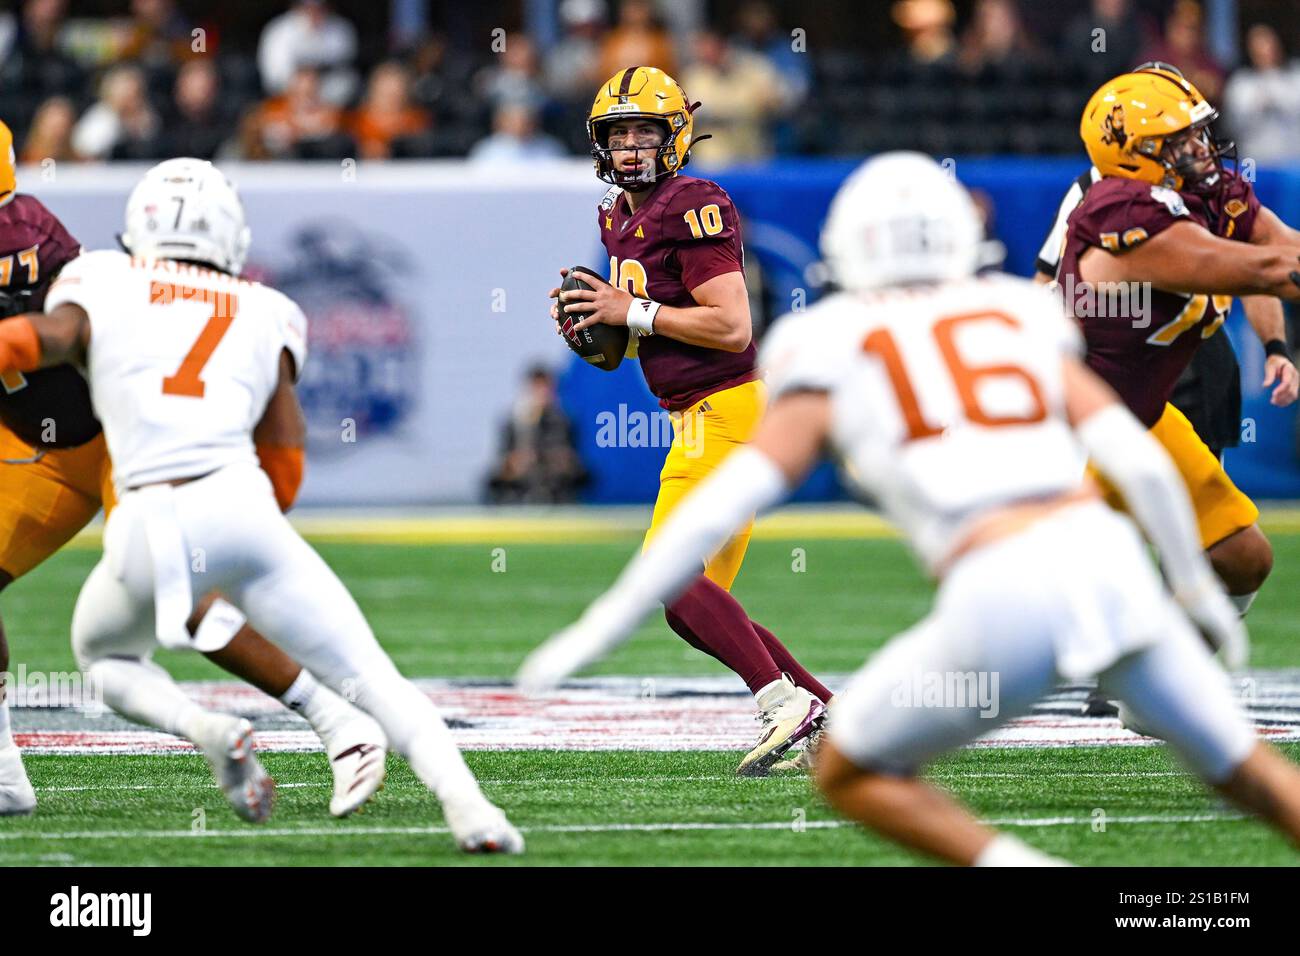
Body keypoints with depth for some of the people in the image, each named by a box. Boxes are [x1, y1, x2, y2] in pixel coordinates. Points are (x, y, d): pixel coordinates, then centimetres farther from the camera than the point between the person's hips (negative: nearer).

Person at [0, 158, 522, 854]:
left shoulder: (101, 286, 18)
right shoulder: (263, 315, 23)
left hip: (147, 527, -1)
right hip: (242, 506, 1)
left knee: (106, 658, 29)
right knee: (370, 678, 7)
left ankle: (207, 731, 0)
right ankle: (468, 808, -17)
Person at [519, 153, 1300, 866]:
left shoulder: (830, 354, 13)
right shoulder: (1022, 320, 20)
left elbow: (723, 504, 6)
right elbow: (1142, 462, 13)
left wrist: (600, 631, 9)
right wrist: (1198, 587, 27)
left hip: (1002, 599, -3)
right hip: (1105, 555, 3)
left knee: (850, 774, 18)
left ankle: (1026, 875, -2)